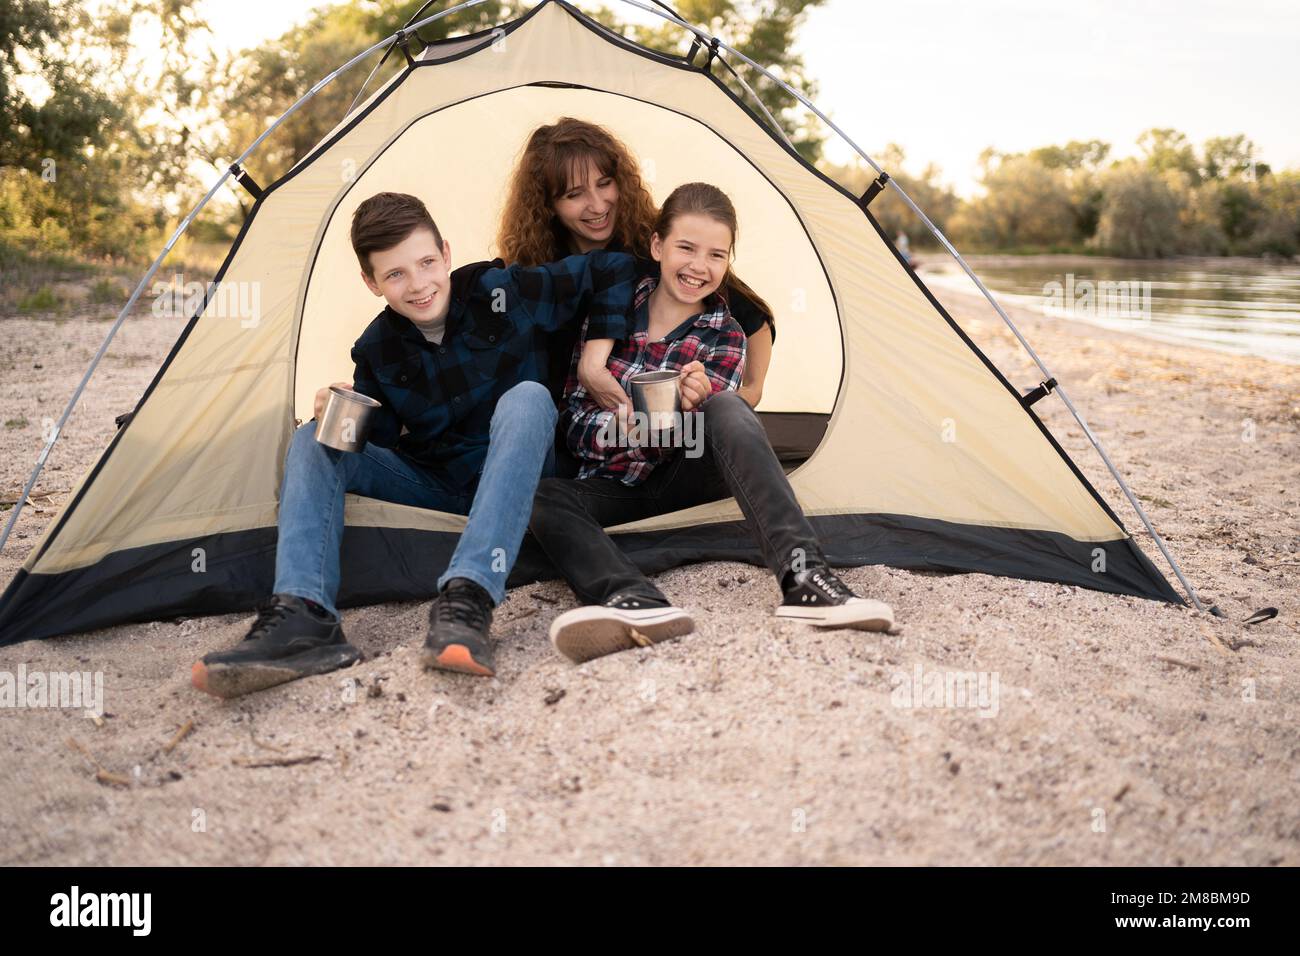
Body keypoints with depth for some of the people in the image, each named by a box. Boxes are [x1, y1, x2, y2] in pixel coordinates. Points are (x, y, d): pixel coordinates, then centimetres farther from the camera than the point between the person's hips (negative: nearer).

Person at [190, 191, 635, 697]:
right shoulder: (376, 350, -4)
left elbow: (612, 270, -6)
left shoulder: (503, 293, -14)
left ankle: (467, 600, -47)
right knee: (315, 441, -14)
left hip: (510, 480, -3)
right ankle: (303, 617, -37)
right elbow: (378, 439, 1)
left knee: (527, 397, -34)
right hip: (430, 481, 4)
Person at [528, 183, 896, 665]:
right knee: (537, 494, -32)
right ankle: (636, 602, -56)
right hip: (614, 483, 1)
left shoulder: (725, 339, -3)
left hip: (681, 477, 0)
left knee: (726, 407, -32)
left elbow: (722, 425, -8)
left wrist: (693, 407, -32)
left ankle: (804, 580, -46)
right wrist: (621, 425, -28)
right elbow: (572, 419, -5)